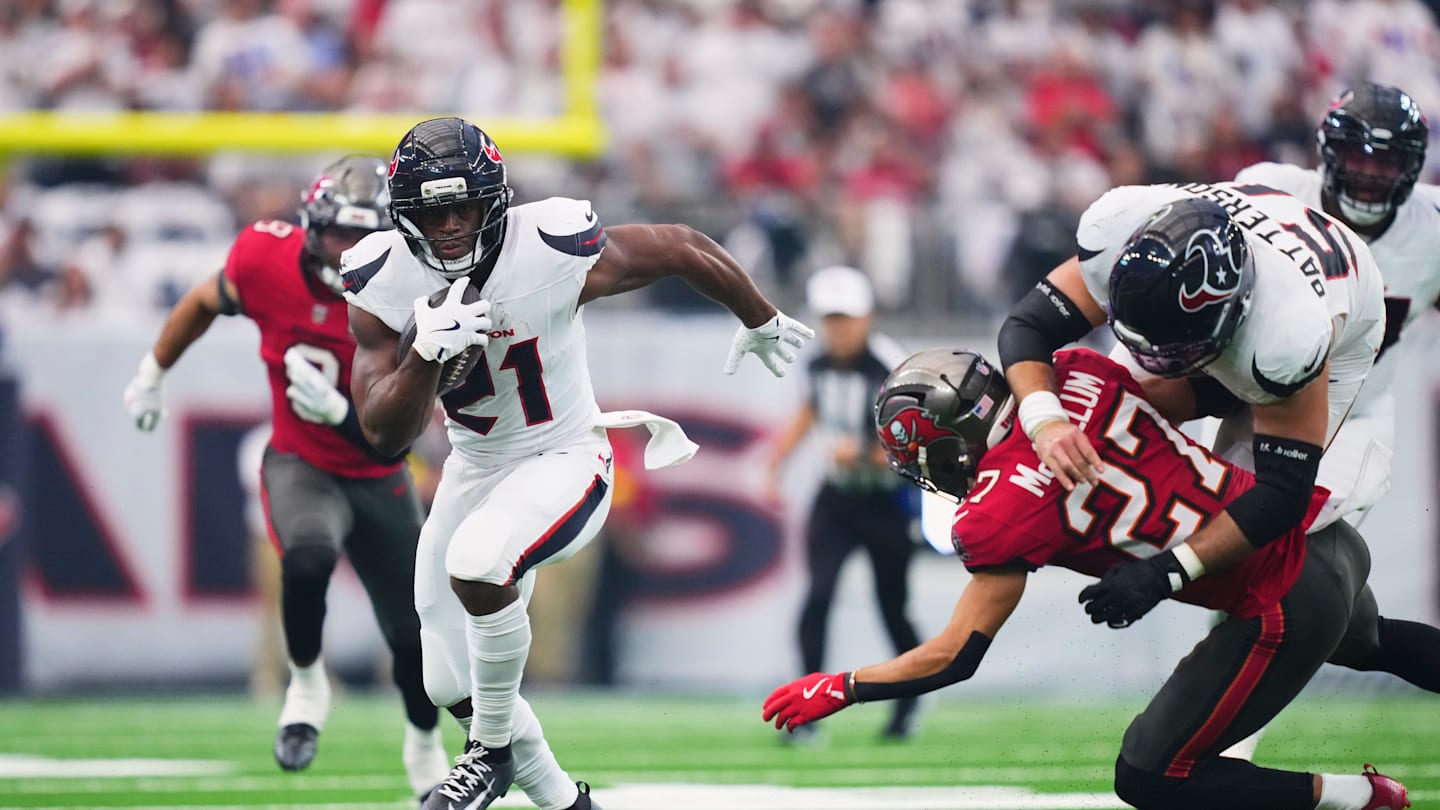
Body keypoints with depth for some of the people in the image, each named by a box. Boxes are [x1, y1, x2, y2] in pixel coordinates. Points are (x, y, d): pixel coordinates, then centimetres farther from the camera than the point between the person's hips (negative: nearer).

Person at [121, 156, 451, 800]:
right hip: (299, 465, -1)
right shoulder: (267, 258, -21)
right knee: (308, 560, -35)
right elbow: (204, 303, 3)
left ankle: (425, 747, 44)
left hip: (379, 482, 1)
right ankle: (307, 684, -6)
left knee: (412, 634, 12)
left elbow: (392, 441, -27)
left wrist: (335, 409, -45)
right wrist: (152, 374, 14)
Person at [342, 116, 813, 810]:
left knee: (476, 561, -35)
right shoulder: (381, 281, -15)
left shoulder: (554, 253, -25)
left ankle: (494, 751, -12)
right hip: (473, 470, 5)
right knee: (452, 687, 7)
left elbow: (683, 250, -9)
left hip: (563, 460, -5)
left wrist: (760, 323, 8)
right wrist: (427, 353, -36)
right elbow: (384, 434, -16)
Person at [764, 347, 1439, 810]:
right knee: (1367, 643, 41)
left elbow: (954, 658, -12)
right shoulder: (1073, 371, 0)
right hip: (1324, 528, 8)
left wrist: (833, 690, -2)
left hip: (1282, 606, -8)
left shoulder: (1004, 512, -17)